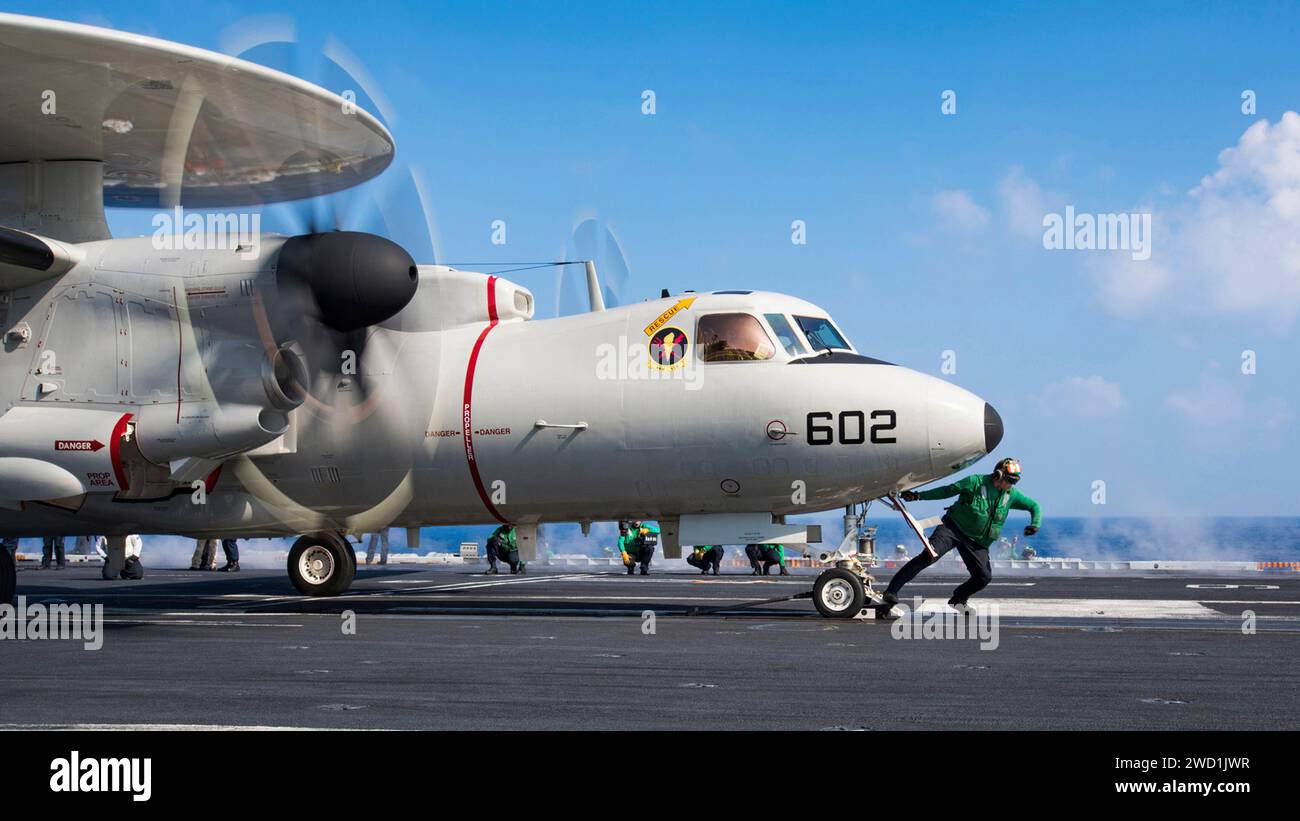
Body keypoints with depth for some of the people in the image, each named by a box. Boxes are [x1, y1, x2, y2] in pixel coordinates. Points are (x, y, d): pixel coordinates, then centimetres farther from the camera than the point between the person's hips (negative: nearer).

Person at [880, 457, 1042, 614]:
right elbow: (947, 490, -2)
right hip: (953, 528, -5)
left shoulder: (1011, 495, 3)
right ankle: (890, 594, -27)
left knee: (984, 576, -7)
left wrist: (1035, 524, -9)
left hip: (977, 542, 5)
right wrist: (918, 496, -5)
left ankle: (958, 601, 24)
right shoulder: (975, 482, -8)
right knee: (929, 556, -25)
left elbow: (1034, 506, 11)